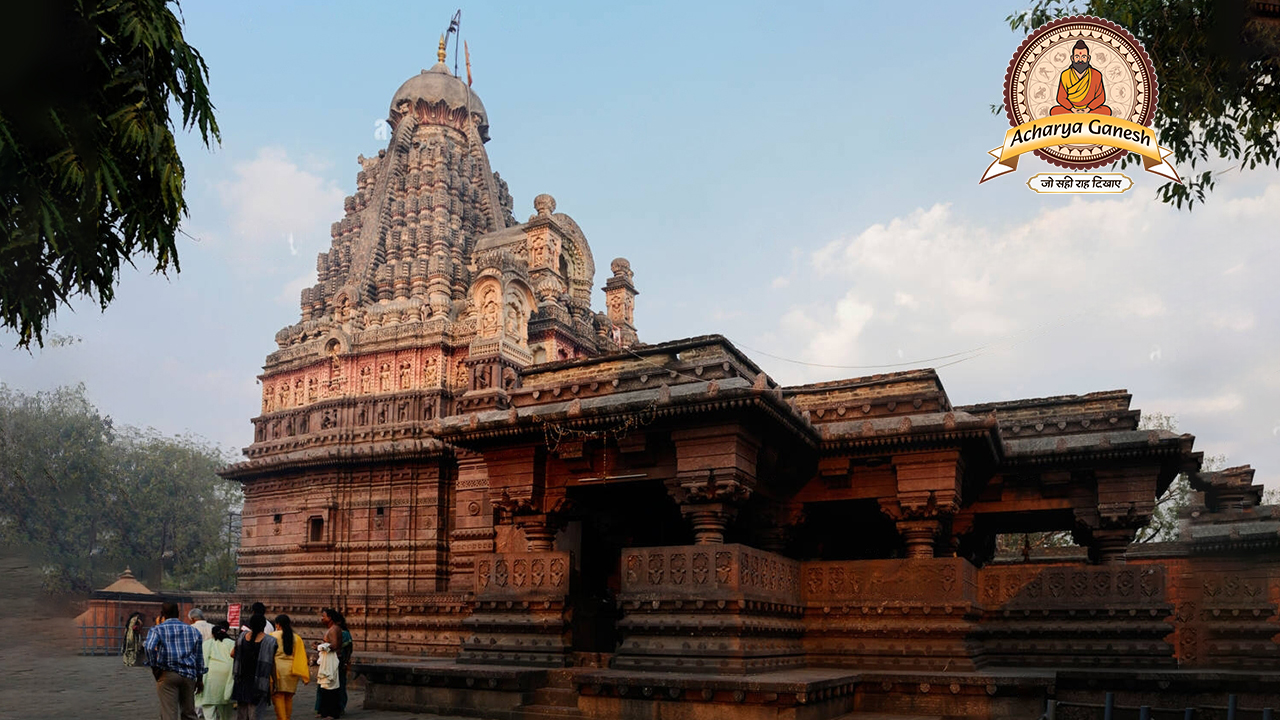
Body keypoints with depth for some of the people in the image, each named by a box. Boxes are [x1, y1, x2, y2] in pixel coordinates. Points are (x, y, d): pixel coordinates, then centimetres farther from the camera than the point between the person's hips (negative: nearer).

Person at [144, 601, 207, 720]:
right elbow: (199, 657, 15)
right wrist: (200, 679, 19)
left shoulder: (157, 629, 3)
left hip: (167, 674, -3)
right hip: (189, 675, 3)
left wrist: (154, 666, -6)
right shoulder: (193, 630, 15)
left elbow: (149, 647, -19)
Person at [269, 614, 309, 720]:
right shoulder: (297, 638, 9)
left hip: (277, 669, -4)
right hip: (291, 670, 4)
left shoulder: (272, 636, 0)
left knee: (278, 696, -3)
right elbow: (302, 657, 6)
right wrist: (305, 676, 6)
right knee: (288, 697, 13)